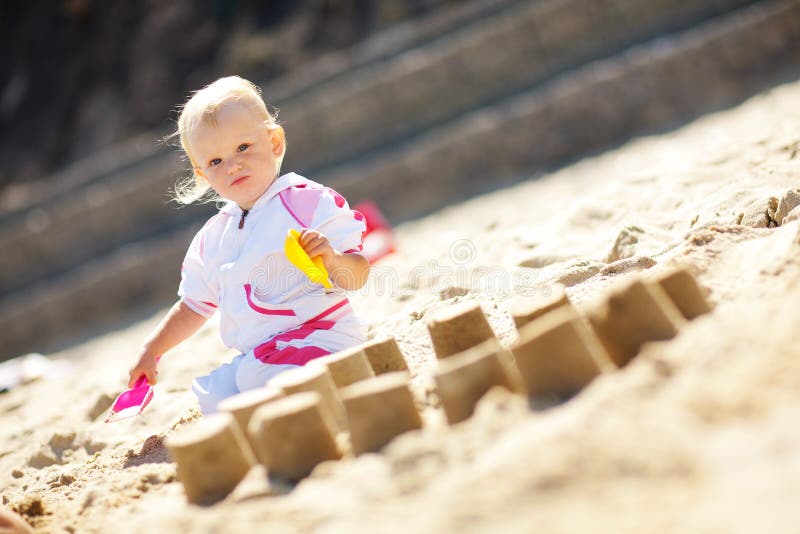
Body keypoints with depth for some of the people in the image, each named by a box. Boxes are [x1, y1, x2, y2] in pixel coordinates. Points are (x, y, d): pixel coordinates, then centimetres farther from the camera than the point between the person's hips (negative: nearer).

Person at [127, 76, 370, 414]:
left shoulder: (309, 202, -5)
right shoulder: (212, 238, 15)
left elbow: (358, 277, -9)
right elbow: (194, 306, 28)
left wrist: (332, 260, -31)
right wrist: (151, 351, 24)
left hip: (318, 338, -7)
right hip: (255, 358, 7)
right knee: (210, 396, -12)